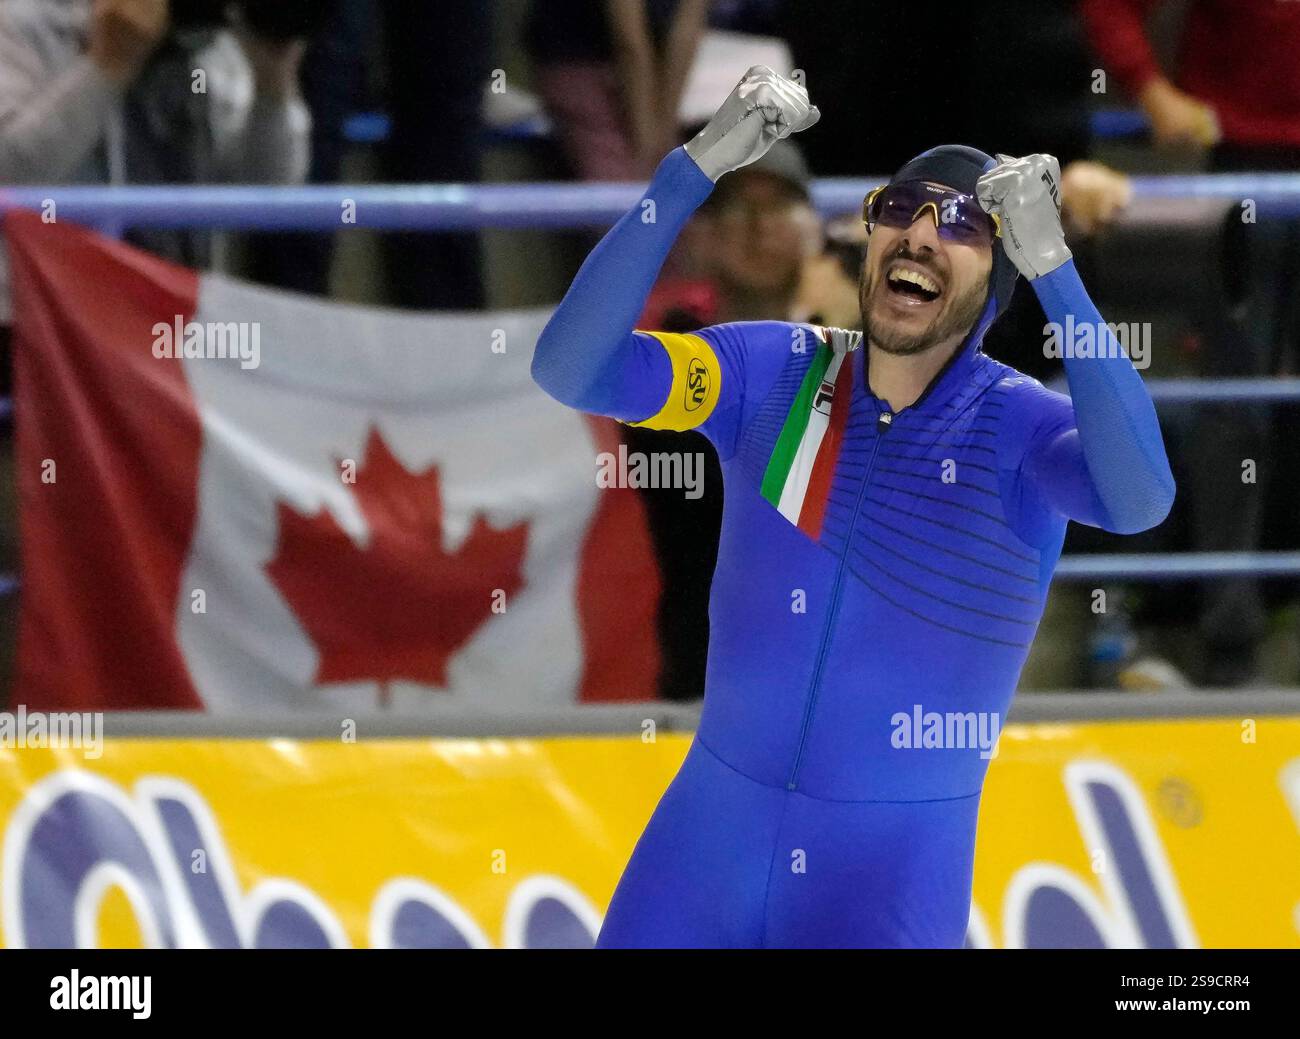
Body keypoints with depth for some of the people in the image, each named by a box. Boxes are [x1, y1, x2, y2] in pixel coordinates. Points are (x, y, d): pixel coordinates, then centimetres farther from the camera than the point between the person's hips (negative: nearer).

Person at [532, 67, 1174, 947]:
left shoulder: (1019, 427, -9)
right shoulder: (774, 371, -1)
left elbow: (1138, 498, -31)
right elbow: (573, 367, -14)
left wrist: (1052, 266, -35)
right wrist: (695, 170, -23)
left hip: (898, 874, -2)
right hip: (709, 833, 3)